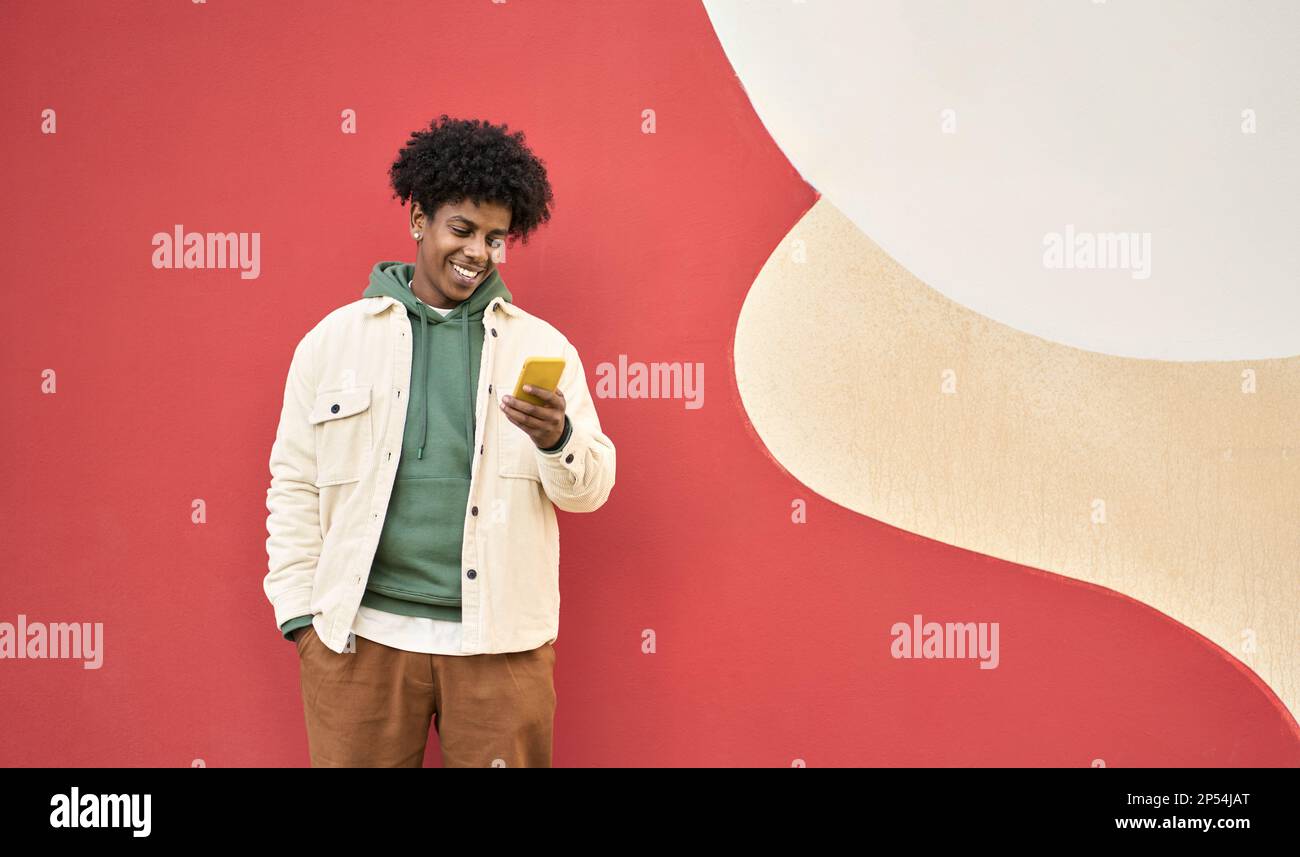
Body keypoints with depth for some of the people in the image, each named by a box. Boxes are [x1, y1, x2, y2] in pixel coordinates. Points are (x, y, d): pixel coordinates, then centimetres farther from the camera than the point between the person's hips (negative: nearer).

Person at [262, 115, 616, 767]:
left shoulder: (542, 346, 8)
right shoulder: (333, 341, 7)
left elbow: (591, 489, 5)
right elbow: (295, 485, 7)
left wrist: (557, 439, -16)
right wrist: (302, 614, 1)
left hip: (498, 640, 1)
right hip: (362, 636, 0)